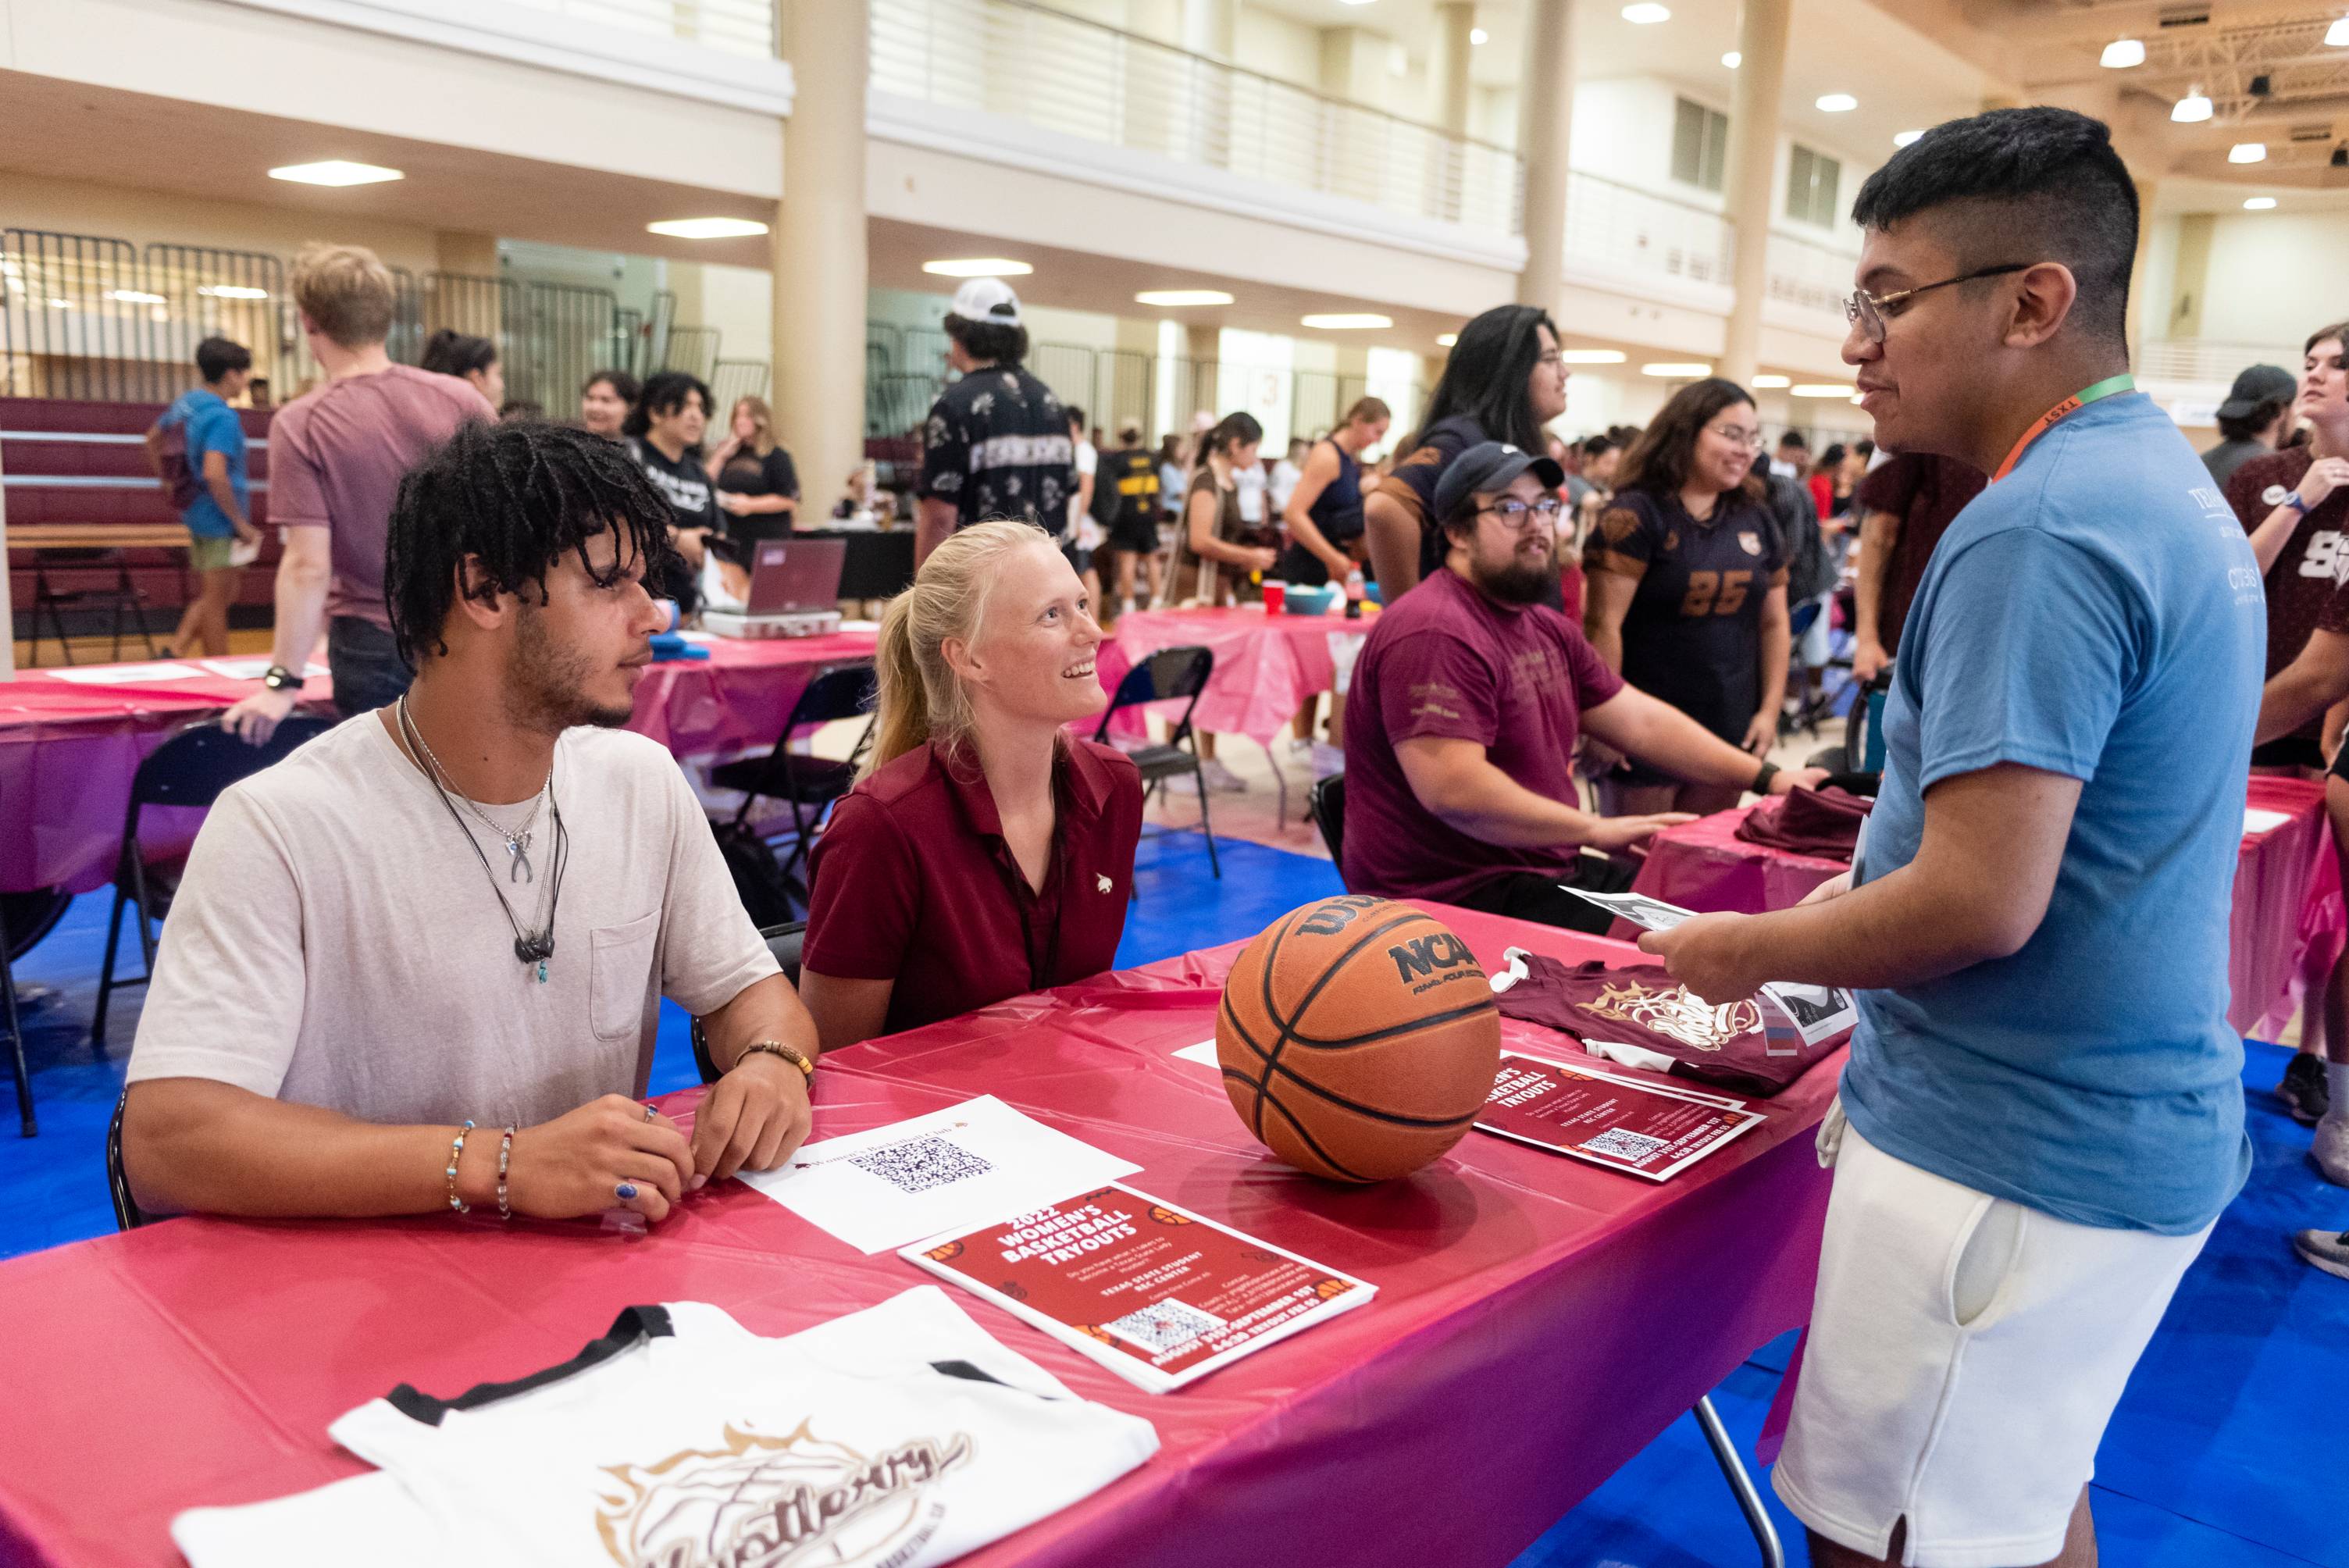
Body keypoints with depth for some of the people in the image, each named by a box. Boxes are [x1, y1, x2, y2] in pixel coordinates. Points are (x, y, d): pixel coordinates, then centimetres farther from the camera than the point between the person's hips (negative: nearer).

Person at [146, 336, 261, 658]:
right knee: (217, 602, -1)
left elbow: (153, 440, 25)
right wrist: (241, 523, -21)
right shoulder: (222, 417, -20)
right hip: (220, 520, -9)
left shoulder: (186, 402, 9)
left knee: (209, 596, 20)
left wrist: (168, 482, 28)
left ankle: (175, 652, 16)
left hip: (195, 514, 9)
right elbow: (214, 474, -29)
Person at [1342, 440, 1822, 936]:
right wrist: (1596, 830, -20)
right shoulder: (1435, 634, -19)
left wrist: (1768, 779, 12)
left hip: (1546, 871, 10)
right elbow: (1452, 789, -29)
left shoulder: (1548, 629, 16)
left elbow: (1640, 721, 18)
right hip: (1454, 896, -10)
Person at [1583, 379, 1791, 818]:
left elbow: (1773, 622, 15)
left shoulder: (1756, 519, 10)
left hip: (1729, 734, 6)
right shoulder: (1636, 514, -10)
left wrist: (1770, 709, 8)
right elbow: (1603, 624, -14)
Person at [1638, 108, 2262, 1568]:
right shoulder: (2165, 477, 10)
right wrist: (1868, 881, 14)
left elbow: (1980, 904, -26)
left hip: (2011, 1159, -10)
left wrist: (1748, 950, -10)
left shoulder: (2036, 533, -22)